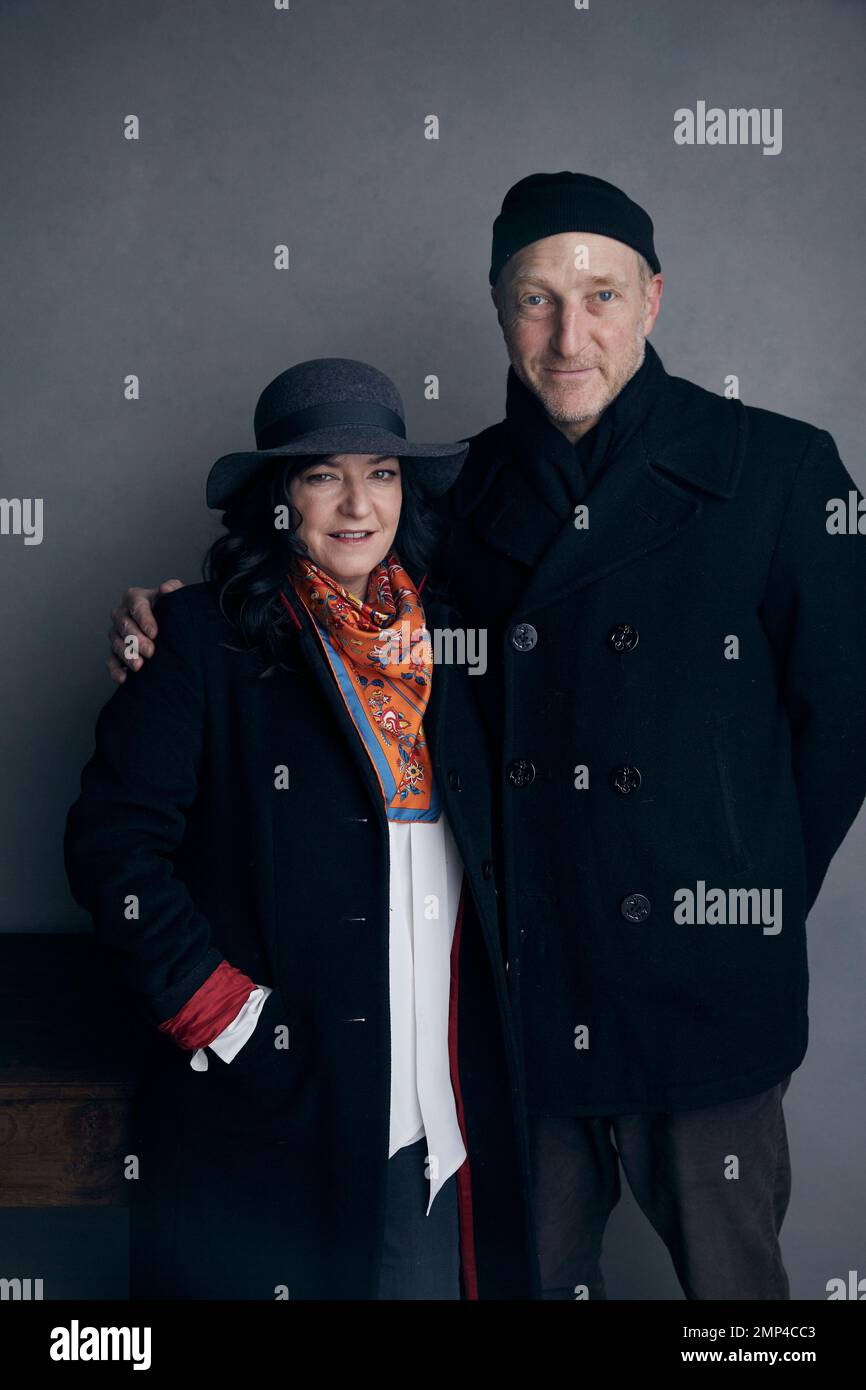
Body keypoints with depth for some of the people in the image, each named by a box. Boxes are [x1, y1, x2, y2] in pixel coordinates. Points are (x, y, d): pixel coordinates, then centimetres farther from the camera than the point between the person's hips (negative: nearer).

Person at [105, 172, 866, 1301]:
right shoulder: (468, 489, 4)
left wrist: (760, 901, 3)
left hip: (700, 992, -2)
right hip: (520, 987, 3)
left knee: (729, 1268, 14)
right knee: (531, 1268, 16)